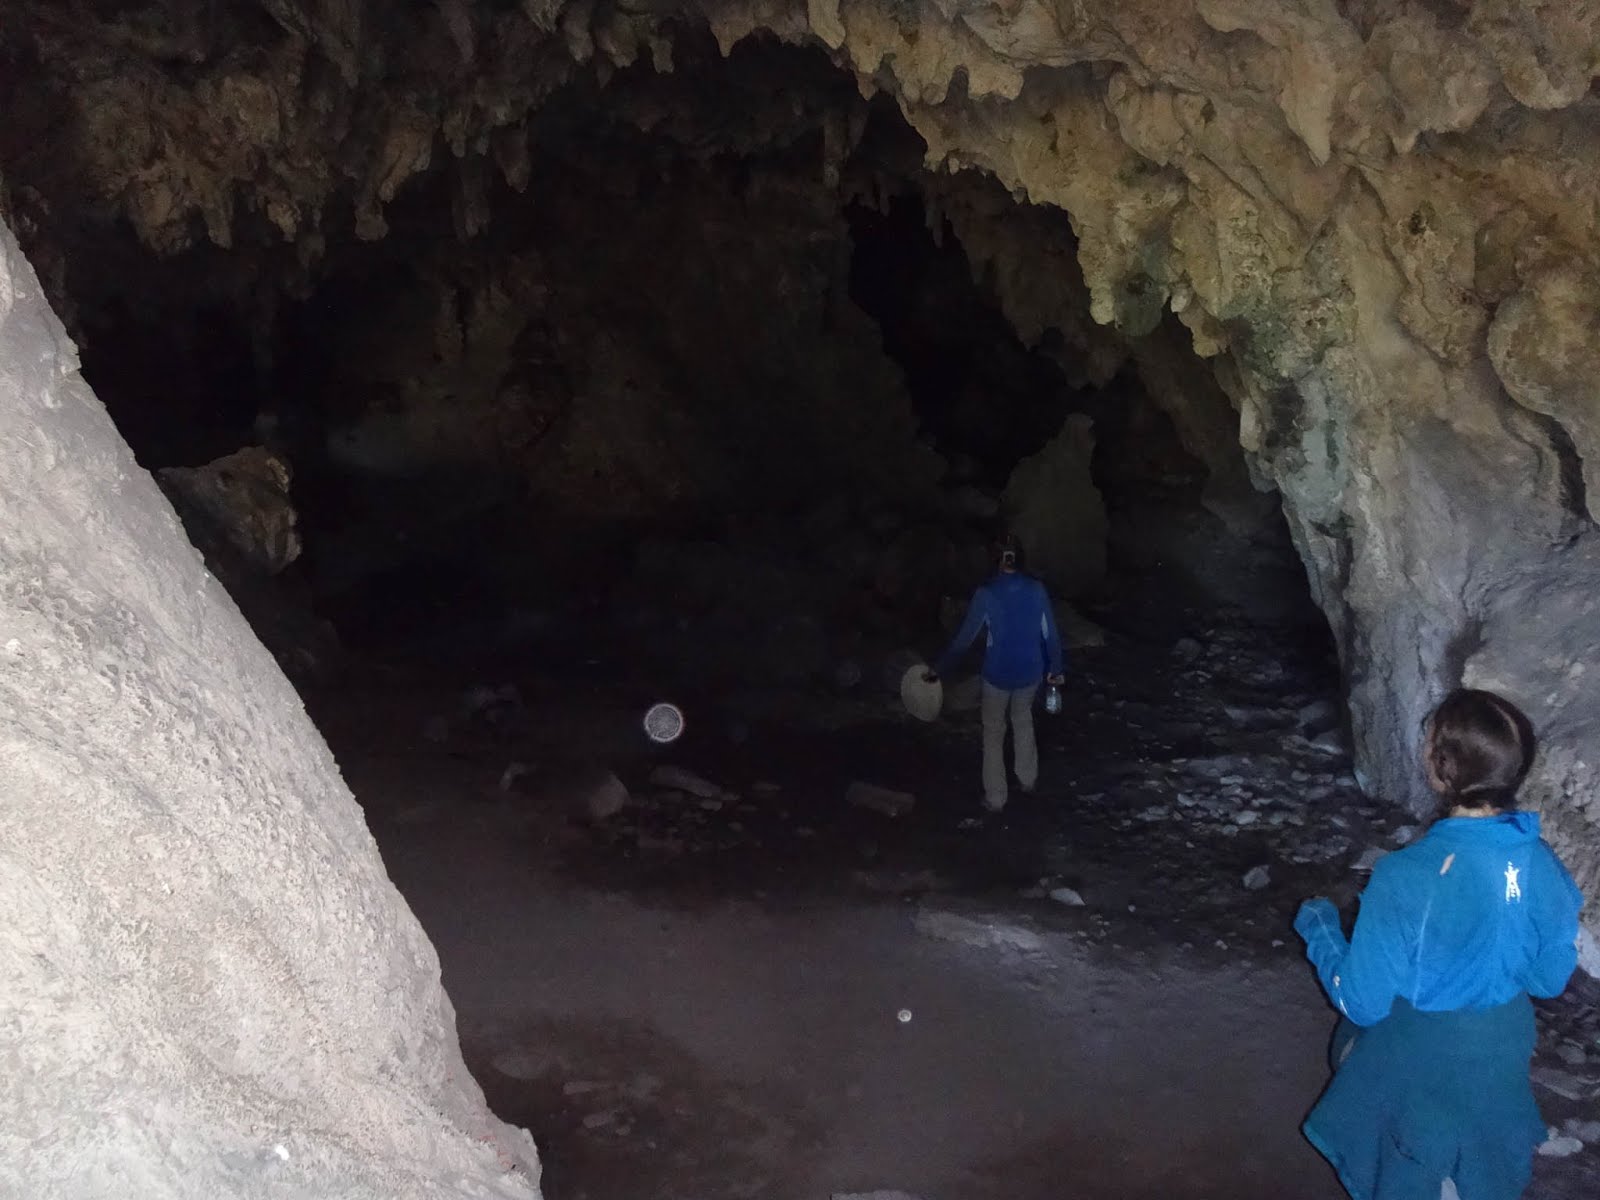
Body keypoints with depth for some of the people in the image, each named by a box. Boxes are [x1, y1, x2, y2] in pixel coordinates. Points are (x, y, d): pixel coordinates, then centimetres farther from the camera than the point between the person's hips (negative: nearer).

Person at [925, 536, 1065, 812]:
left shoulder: (987, 593, -18)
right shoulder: (1037, 590, -10)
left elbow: (964, 638, -14)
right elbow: (1051, 634, -2)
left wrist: (938, 669, -4)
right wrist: (1056, 669, 13)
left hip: (997, 675, -3)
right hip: (1030, 673, 3)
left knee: (994, 733, 15)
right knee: (1023, 720, 30)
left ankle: (995, 798, 21)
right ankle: (1027, 779, 43)